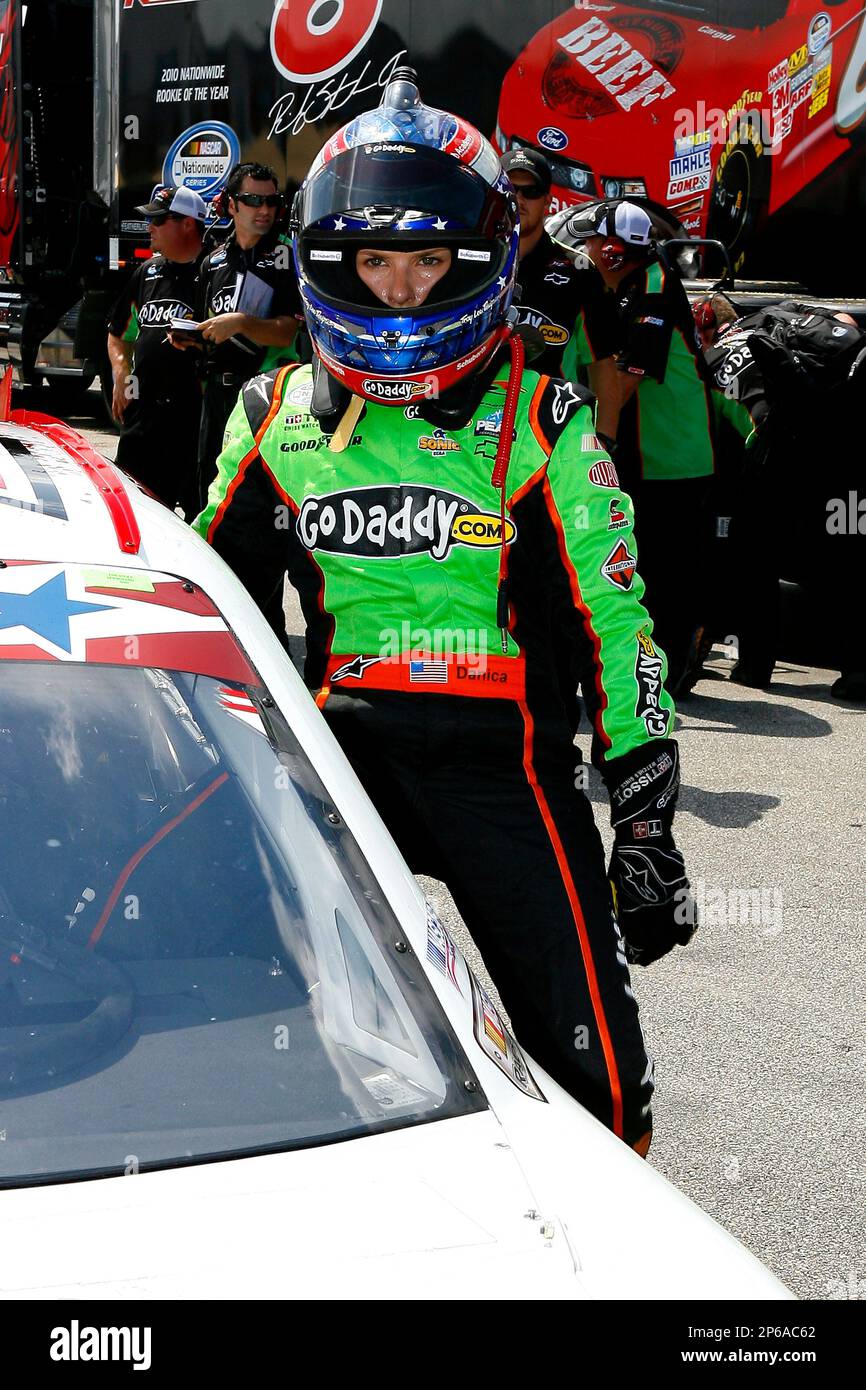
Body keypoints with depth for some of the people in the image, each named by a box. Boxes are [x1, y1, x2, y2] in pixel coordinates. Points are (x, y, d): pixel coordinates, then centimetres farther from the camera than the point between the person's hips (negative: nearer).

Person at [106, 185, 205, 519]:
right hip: (142, 412, 7)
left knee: (199, 511, -4)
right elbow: (118, 334, 28)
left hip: (193, 414, -7)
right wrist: (121, 374, 12)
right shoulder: (147, 272, 18)